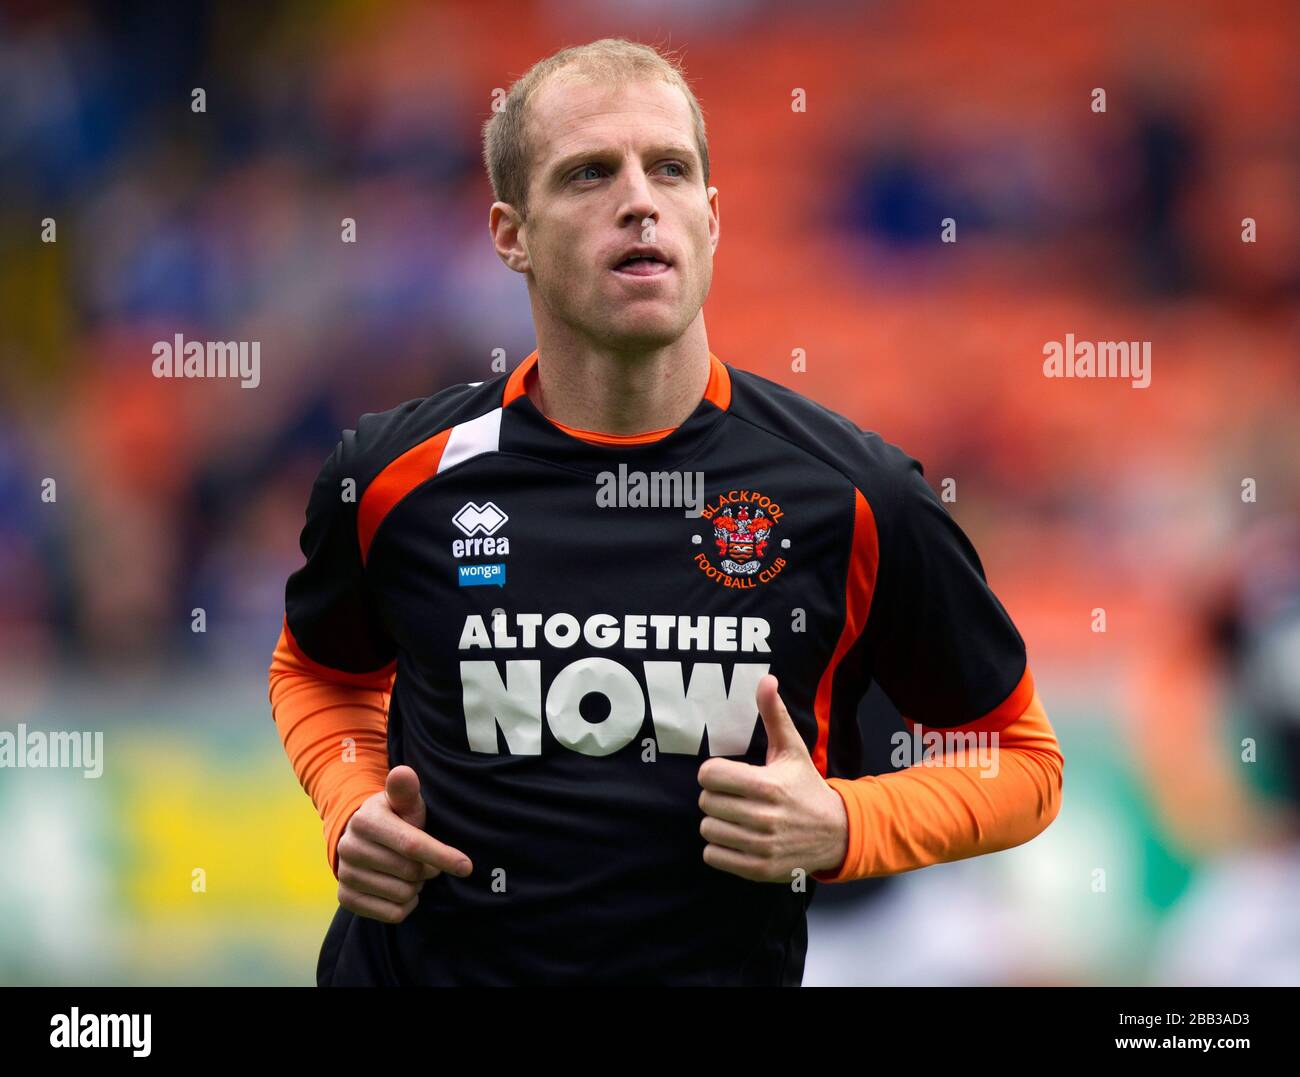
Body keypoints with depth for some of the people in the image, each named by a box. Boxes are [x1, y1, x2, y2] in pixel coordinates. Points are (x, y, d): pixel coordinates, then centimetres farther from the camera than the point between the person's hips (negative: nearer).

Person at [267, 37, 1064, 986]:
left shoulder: (855, 495, -10)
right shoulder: (394, 477, -7)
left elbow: (1019, 760, 0)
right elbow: (319, 670, 14)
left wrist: (840, 828, -16)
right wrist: (351, 816, -5)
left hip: (725, 964, -1)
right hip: (421, 962, 1)